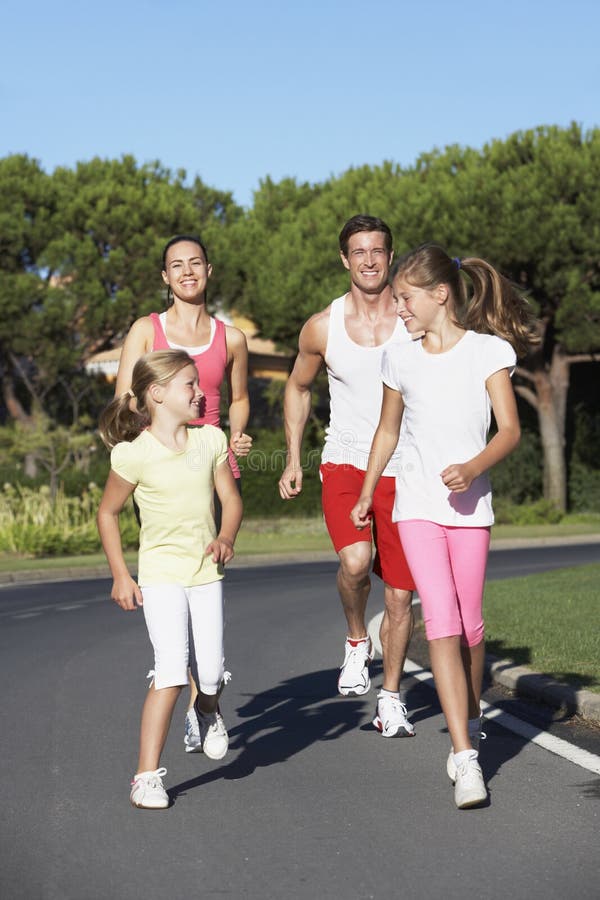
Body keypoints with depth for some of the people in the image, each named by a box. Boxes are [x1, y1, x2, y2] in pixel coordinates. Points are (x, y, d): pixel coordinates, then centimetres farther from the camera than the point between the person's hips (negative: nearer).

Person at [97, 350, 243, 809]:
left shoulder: (211, 440, 0)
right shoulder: (133, 453, -12)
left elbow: (231, 498, 6)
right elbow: (108, 513, 0)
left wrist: (226, 538, -15)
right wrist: (120, 575, -3)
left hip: (206, 570, 4)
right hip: (160, 575, -4)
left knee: (210, 672, -1)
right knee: (172, 672, -16)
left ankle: (209, 709, 38)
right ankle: (147, 775, -8)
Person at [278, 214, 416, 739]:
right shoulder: (322, 328, 0)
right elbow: (298, 388, 18)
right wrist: (293, 461, 12)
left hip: (404, 472, 0)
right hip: (344, 464, 0)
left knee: (399, 594, 4)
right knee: (355, 561, -27)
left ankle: (391, 699, 22)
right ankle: (357, 643, 3)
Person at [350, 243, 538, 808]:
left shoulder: (488, 351, -2)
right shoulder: (399, 359, 7)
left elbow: (510, 429, -7)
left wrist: (474, 467, -25)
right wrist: (366, 495, 27)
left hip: (469, 505, -1)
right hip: (416, 504, 1)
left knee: (469, 624, 5)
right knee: (441, 623, -12)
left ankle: (469, 722, 33)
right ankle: (465, 759, -17)